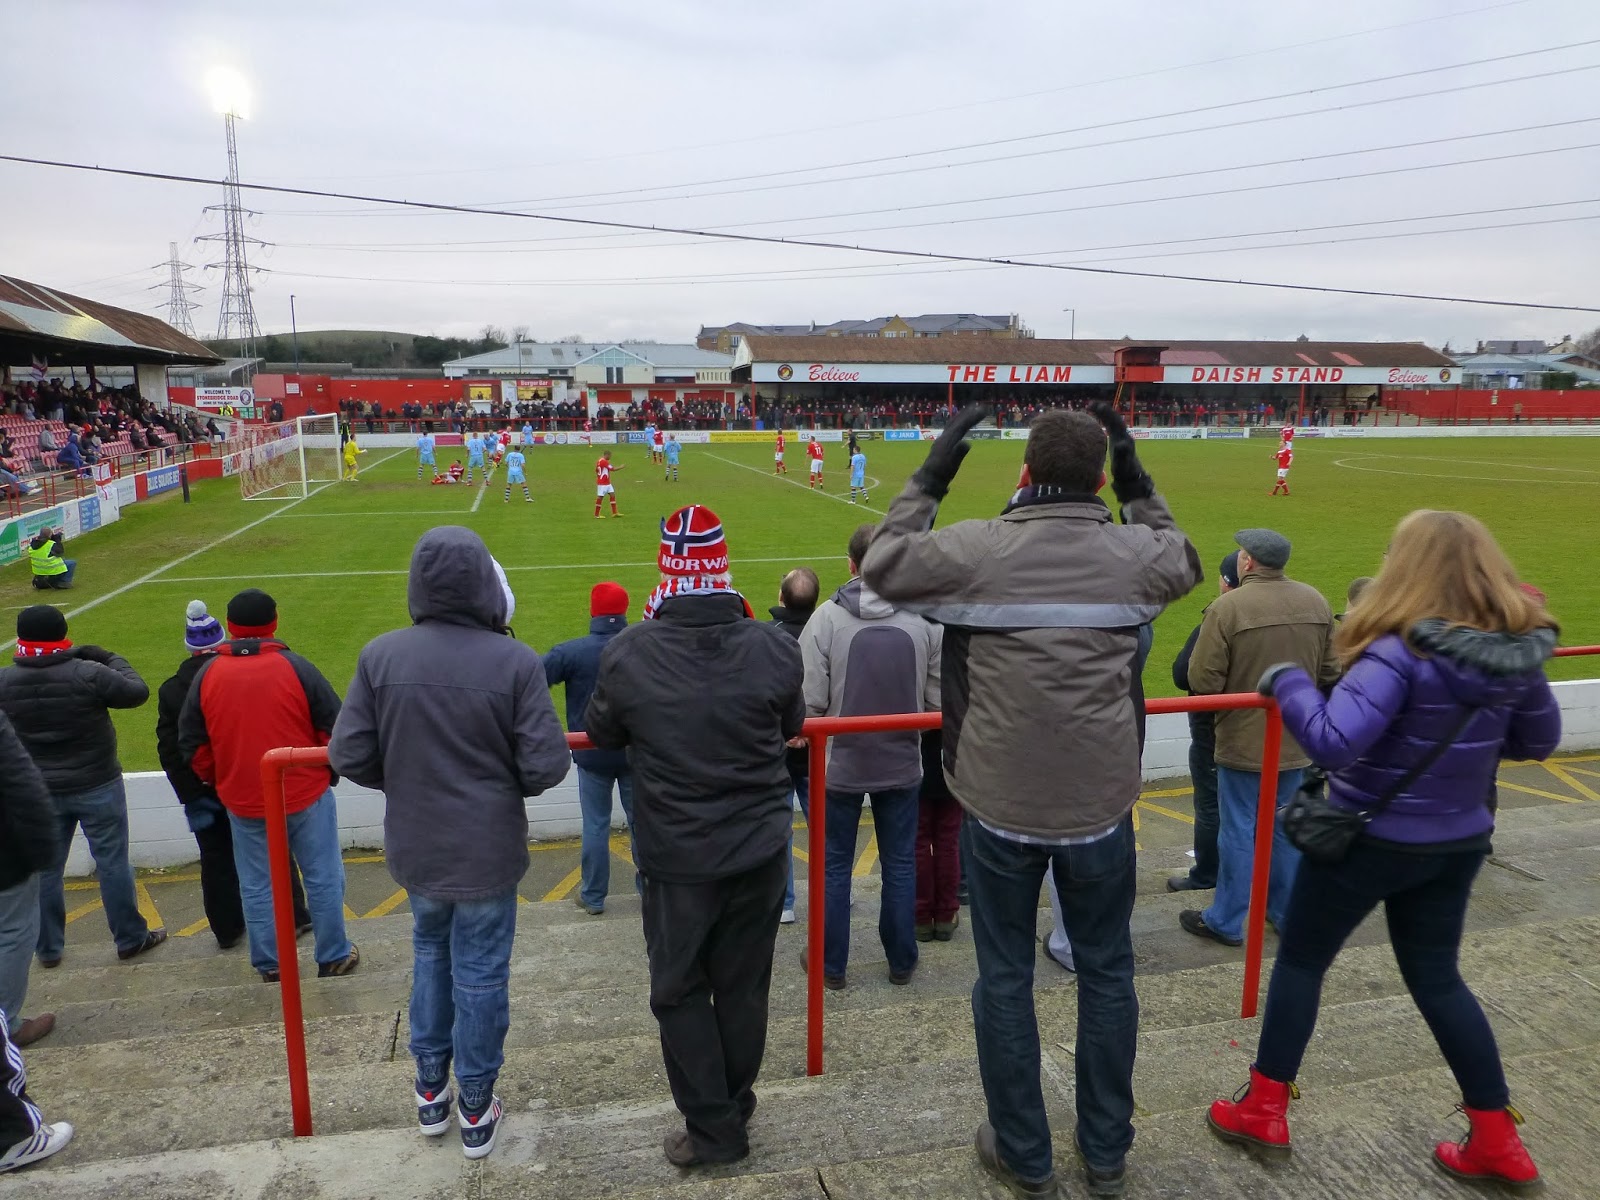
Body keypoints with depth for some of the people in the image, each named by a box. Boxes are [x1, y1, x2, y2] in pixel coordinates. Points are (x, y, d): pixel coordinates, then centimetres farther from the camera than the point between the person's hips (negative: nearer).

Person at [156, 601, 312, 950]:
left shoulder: (171, 690, -5)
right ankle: (294, 917, 20)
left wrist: (191, 796, -5)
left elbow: (170, 751, -7)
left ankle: (227, 930, 21)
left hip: (206, 791, 2)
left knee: (217, 862, 12)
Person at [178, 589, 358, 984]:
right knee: (323, 879, 10)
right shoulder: (294, 667, -12)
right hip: (306, 795, -3)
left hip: (243, 802, 3)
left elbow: (192, 743, 6)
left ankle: (269, 966, 26)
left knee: (257, 887, 16)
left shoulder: (207, 674, -1)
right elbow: (333, 727, -9)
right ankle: (333, 958, 18)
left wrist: (218, 781, 21)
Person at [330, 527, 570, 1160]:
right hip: (488, 852, -3)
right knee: (480, 975, 13)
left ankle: (430, 1090, 38)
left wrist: (403, 779, 11)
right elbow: (546, 765, -19)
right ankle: (476, 1110, 28)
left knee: (430, 954, 26)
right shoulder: (514, 661, -20)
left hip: (415, 847, 3)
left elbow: (348, 755, -8)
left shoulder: (381, 656, -12)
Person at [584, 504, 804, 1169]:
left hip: (676, 858, -2)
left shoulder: (628, 653, -16)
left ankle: (713, 1128, 26)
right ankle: (735, 1110, 36)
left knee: (679, 993, 17)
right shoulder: (772, 647, -12)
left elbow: (601, 733, 1)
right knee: (743, 988, 18)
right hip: (760, 851, 2)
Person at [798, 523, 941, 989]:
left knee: (835, 866, 14)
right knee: (900, 864, 16)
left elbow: (810, 702, -18)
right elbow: (939, 700, -5)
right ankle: (901, 962, 29)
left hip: (840, 764, -2)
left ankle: (831, 965, 26)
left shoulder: (827, 618, -17)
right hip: (902, 764, 2)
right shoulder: (925, 619, -10)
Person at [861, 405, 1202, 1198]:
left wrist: (929, 478, 7)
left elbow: (882, 566, 2)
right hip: (1100, 804, 3)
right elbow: (1185, 563, 19)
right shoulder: (1134, 552, -5)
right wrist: (1139, 486, 20)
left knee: (1004, 977, 14)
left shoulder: (976, 549, -14)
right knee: (1106, 971, 19)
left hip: (1000, 805, -2)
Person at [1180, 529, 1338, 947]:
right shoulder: (1316, 602, -2)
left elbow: (1203, 682, -20)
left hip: (1243, 740, -5)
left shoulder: (1227, 607, -21)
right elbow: (1330, 671, 5)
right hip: (1295, 740, 5)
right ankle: (1287, 912, 31)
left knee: (1238, 830, 6)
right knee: (1286, 827, 18)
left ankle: (1226, 921, 18)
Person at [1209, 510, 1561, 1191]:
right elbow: (1540, 741, 10)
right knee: (1437, 977, 21)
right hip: (1458, 841, 6)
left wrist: (1287, 682, -19)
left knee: (1300, 961, 12)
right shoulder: (1516, 652, -4)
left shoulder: (1401, 652, -26)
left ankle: (1263, 1110, 23)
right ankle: (1498, 1142, 30)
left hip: (1371, 839, -6)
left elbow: (1331, 743, -34)